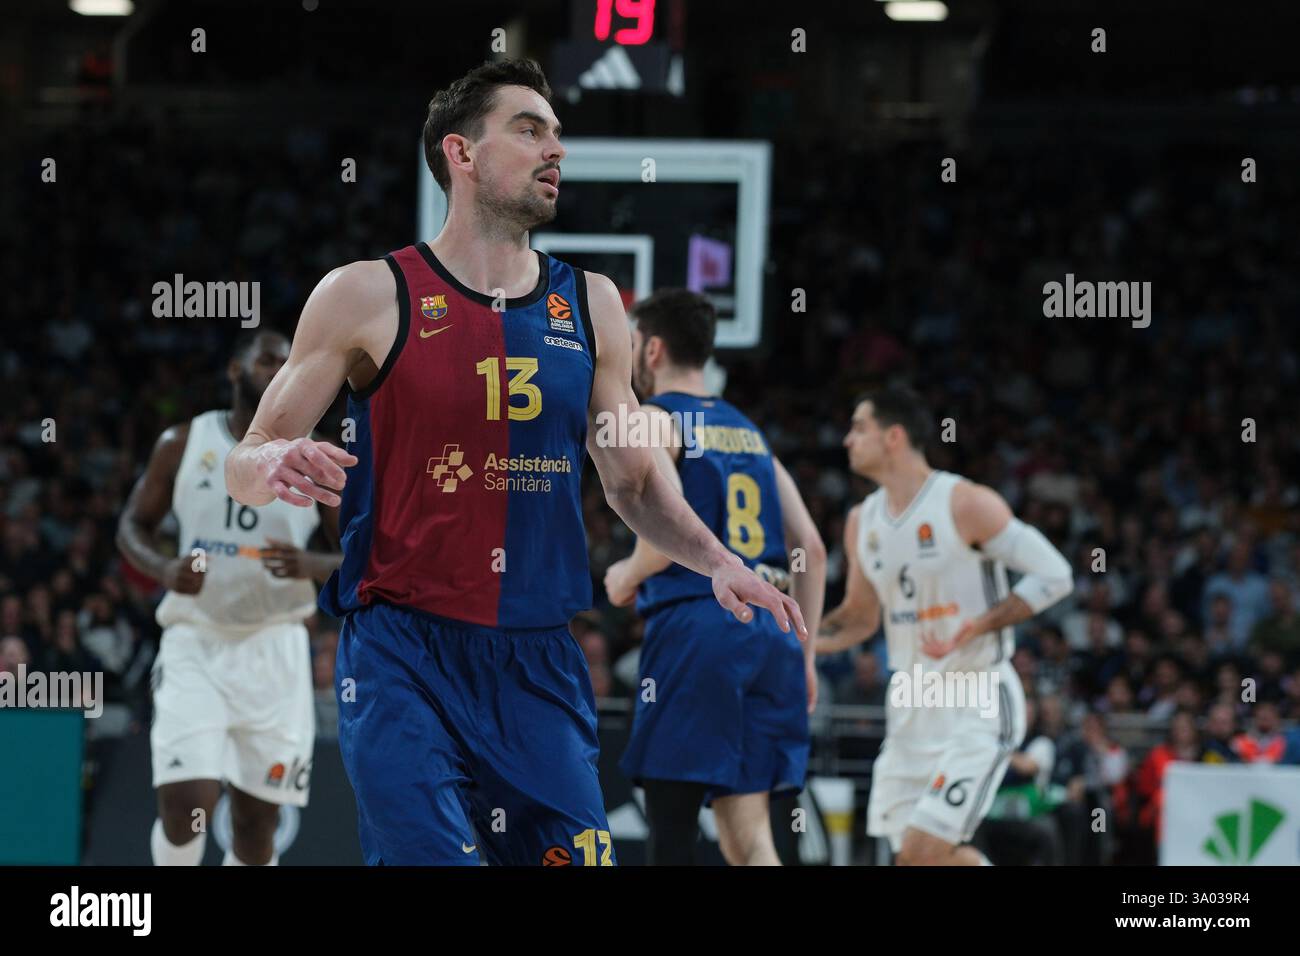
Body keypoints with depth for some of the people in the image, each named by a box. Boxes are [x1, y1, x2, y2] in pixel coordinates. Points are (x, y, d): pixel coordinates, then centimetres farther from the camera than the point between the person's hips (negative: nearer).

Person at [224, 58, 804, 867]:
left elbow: (633, 481, 18)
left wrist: (716, 561, 0)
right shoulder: (368, 298, -2)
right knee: (426, 852, -17)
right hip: (404, 655, -4)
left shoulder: (590, 305, 11)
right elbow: (247, 465, 1)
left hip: (540, 662, 4)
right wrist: (276, 468, -23)